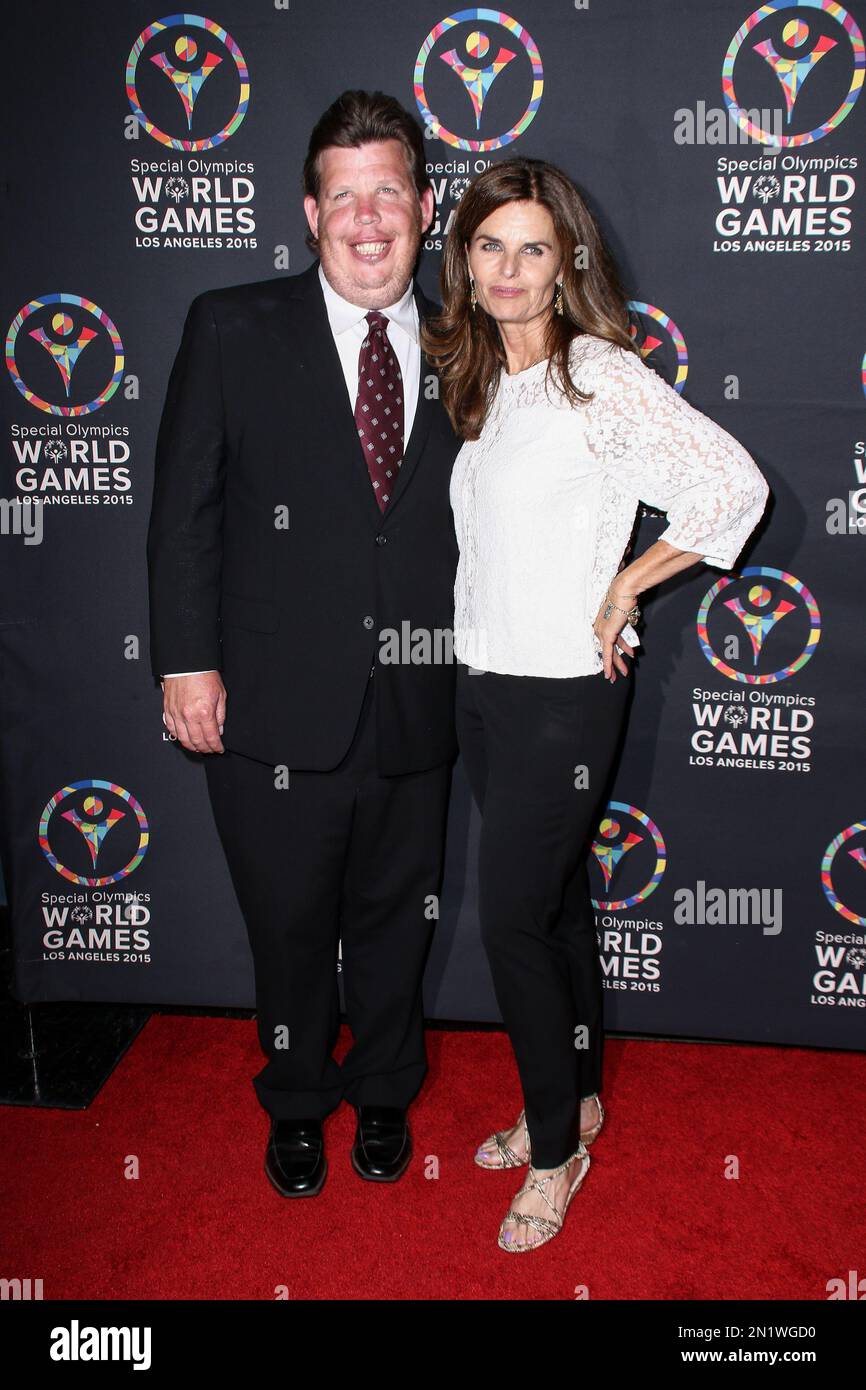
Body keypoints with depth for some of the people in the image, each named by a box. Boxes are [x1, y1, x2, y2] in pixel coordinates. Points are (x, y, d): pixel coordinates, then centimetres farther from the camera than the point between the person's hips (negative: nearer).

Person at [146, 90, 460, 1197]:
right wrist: (187, 661, -7)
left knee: (394, 919, 19)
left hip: (415, 709, 2)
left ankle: (383, 1093, 46)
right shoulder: (231, 329, -2)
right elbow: (184, 507, -3)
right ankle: (297, 1104, 43)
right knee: (289, 927, 15)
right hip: (276, 709, -2)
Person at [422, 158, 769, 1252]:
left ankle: (556, 1149, 19)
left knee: (510, 920, -2)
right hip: (482, 682, 7)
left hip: (561, 694, -7)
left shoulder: (602, 375, -12)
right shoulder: (473, 380, 10)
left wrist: (624, 588, -11)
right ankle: (576, 1098, 36)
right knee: (553, 902, 18)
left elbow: (735, 483, -16)